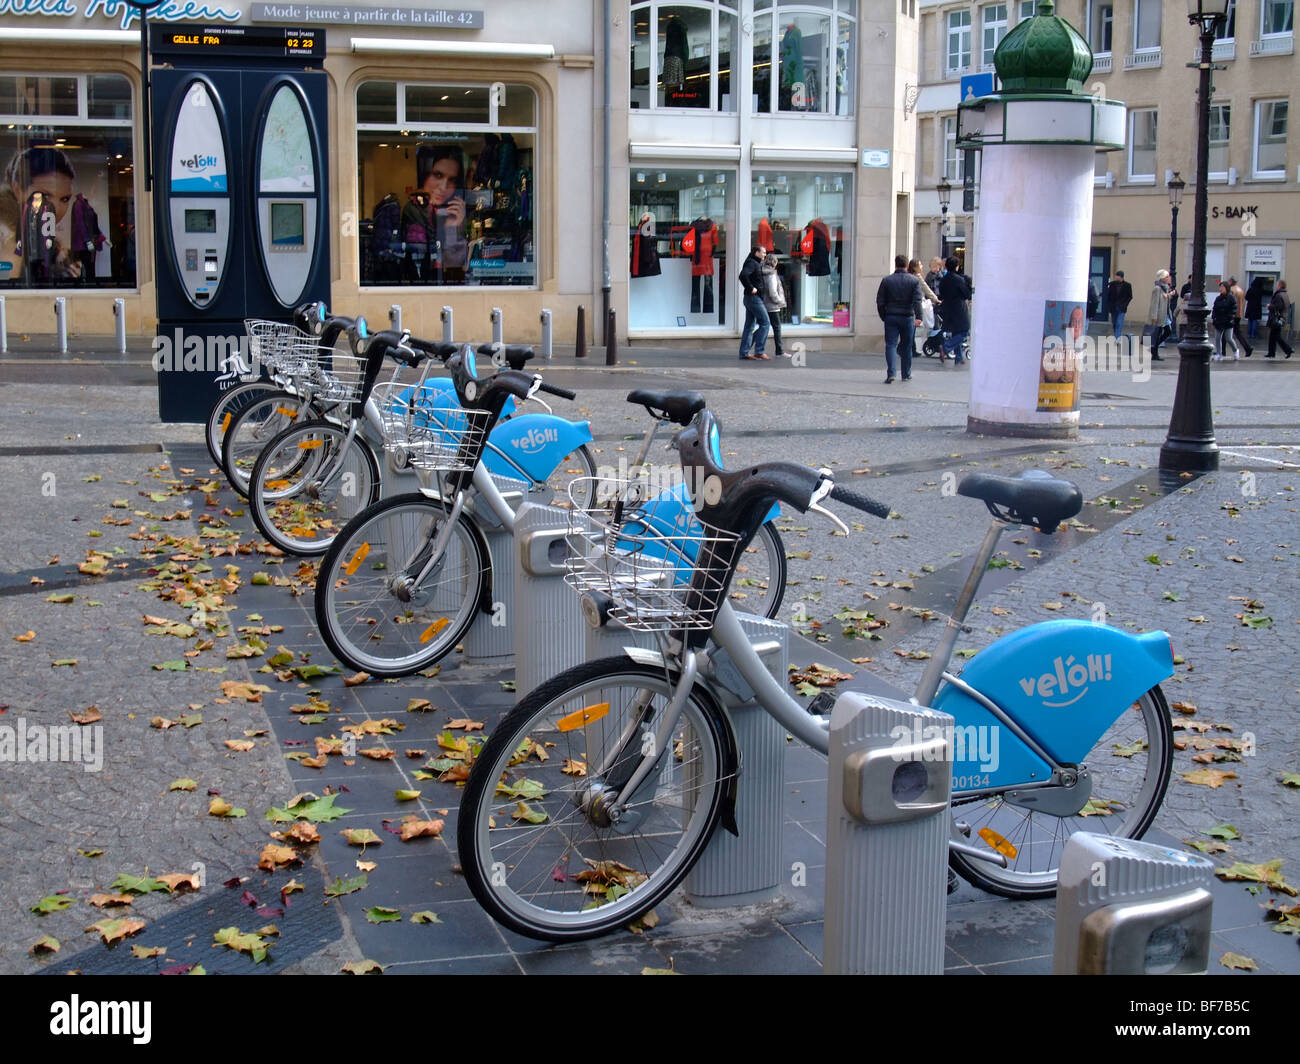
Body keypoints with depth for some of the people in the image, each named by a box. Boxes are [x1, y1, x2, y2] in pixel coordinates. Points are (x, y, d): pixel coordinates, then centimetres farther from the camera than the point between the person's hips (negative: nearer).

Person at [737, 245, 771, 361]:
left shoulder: (756, 264, 19)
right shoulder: (751, 263, -13)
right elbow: (743, 276, -29)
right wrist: (751, 288, -22)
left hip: (751, 299, 10)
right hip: (754, 297, -10)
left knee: (749, 325, 9)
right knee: (765, 322, -9)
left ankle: (744, 353, 9)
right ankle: (759, 351, -10)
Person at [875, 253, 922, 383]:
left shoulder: (886, 280, 1)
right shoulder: (915, 280, 0)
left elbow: (880, 302, 1)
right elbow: (917, 300, -10)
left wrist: (883, 317, 10)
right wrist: (918, 317, -15)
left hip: (891, 317, -1)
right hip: (907, 317, 1)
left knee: (891, 345, -2)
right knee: (907, 346, 13)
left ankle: (891, 373, -18)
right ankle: (906, 374, 22)